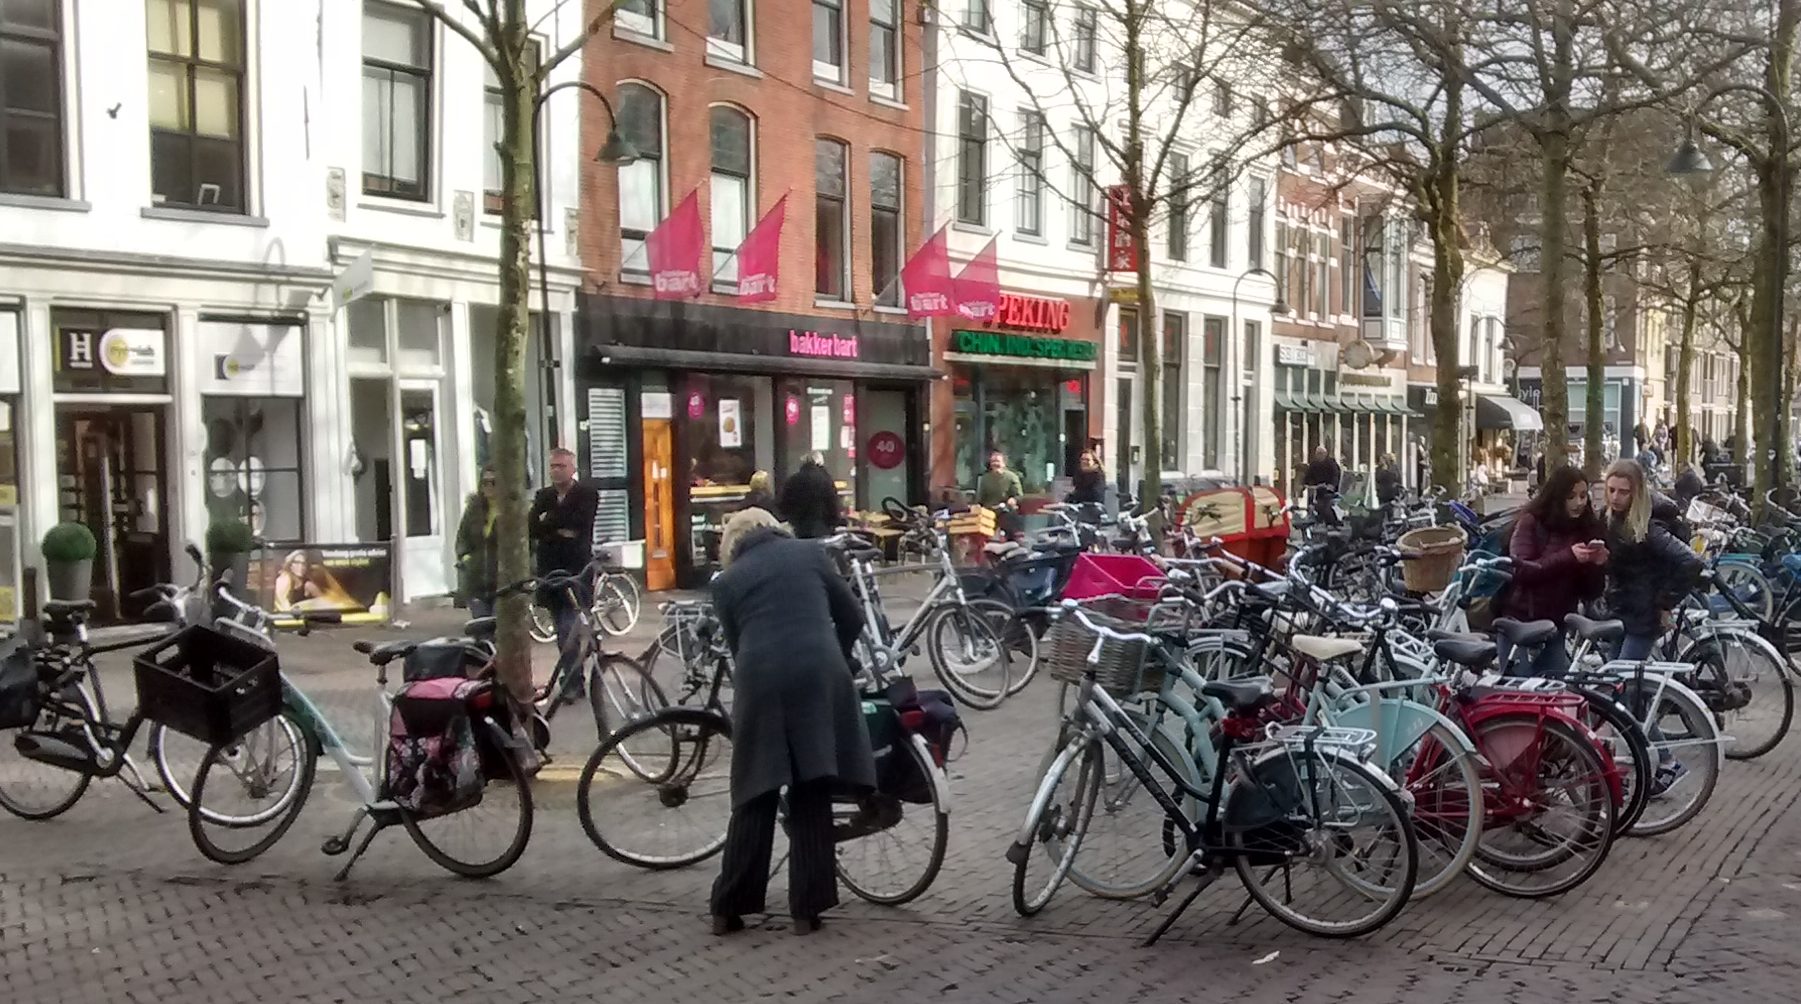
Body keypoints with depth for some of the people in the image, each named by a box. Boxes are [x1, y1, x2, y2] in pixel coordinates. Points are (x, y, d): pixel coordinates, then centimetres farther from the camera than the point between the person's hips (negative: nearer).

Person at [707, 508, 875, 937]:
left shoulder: (727, 581, 17)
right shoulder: (810, 553, 17)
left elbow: (736, 644, 15)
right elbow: (853, 618, 17)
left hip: (760, 682, 0)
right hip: (818, 675, 0)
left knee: (755, 798, 11)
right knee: (811, 796, 8)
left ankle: (727, 909, 14)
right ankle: (806, 909, 9)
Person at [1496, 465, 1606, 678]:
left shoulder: (1587, 529, 5)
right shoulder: (1531, 522, -5)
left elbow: (1589, 593, 6)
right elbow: (1521, 570, -19)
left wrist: (1598, 566, -14)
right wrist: (1568, 556, -26)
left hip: (1555, 627, 4)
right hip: (1520, 622, -3)